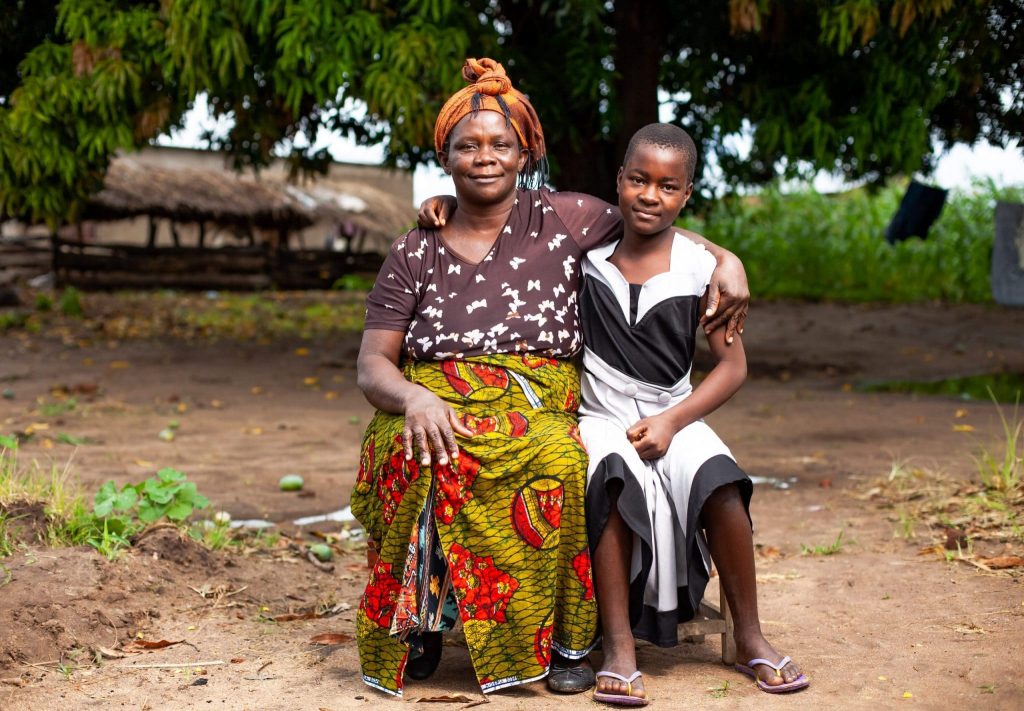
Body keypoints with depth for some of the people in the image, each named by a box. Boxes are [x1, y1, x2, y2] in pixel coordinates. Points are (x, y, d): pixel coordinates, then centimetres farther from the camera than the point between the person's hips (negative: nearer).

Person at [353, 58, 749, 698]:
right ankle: (416, 617, -11)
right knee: (421, 458, -35)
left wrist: (725, 259, 6)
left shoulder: (563, 220, 10)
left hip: (537, 414, 0)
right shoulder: (415, 254, 12)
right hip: (434, 412, 1)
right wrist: (415, 398, -18)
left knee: (559, 464, -36)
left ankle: (566, 640, -16)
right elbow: (373, 365, 6)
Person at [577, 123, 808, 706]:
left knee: (721, 484, -27)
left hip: (672, 415, 1)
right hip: (601, 417, 0)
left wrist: (670, 422, -13)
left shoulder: (700, 268, -2)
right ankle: (619, 646, -26)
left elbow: (733, 365, -2)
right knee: (616, 482, -33)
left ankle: (750, 638, -9)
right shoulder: (587, 249, 1)